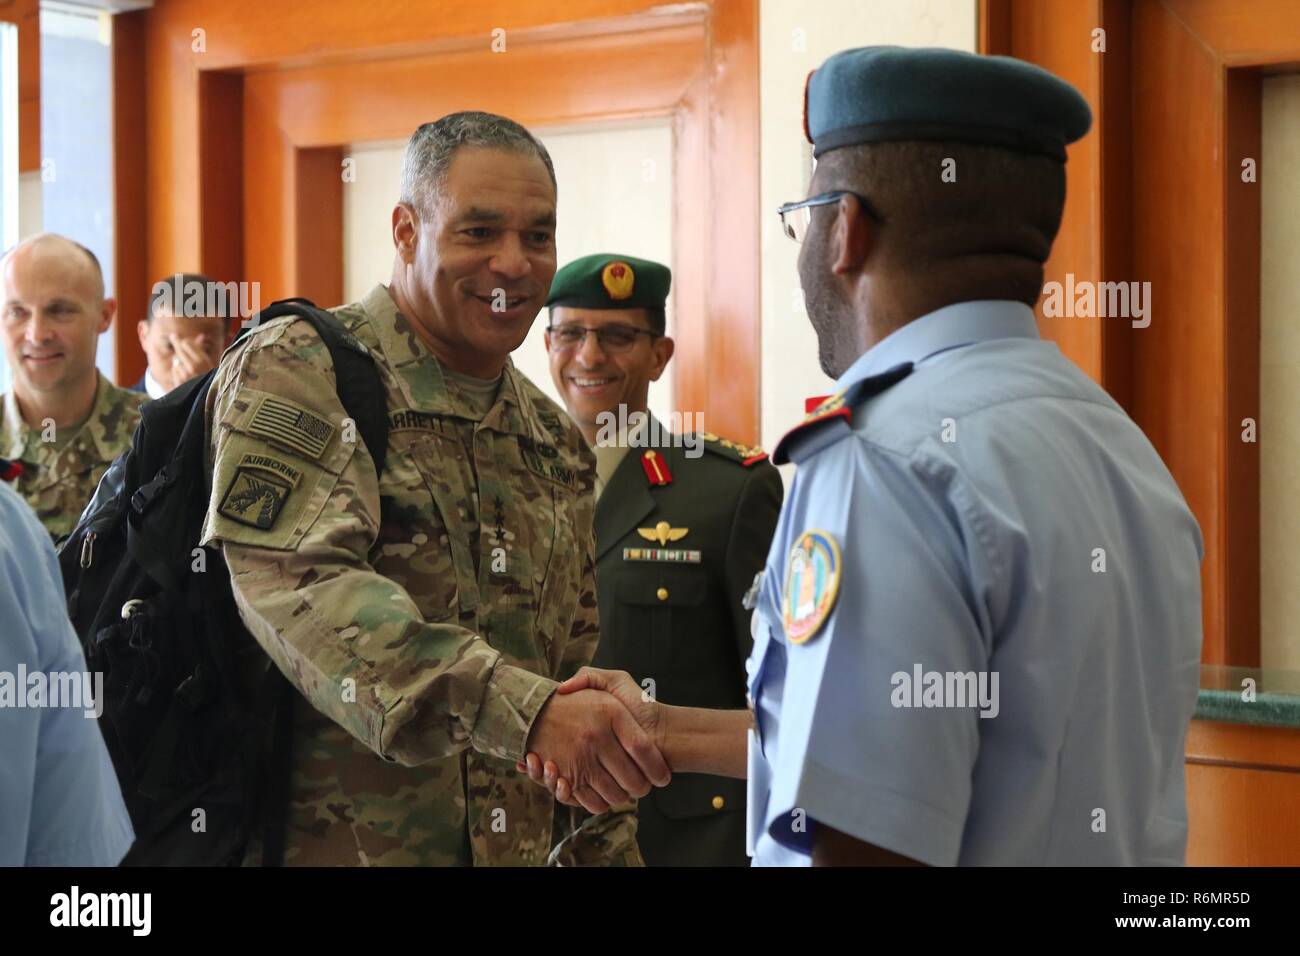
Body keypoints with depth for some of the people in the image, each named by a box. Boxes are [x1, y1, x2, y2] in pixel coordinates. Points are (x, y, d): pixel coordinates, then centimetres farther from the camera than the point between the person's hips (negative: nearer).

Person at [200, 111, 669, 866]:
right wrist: (527, 712, -34)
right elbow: (301, 589, -25)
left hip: (519, 848, 6)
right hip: (328, 842, -6)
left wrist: (609, 853, 10)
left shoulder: (558, 444, 13)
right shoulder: (296, 372, -10)